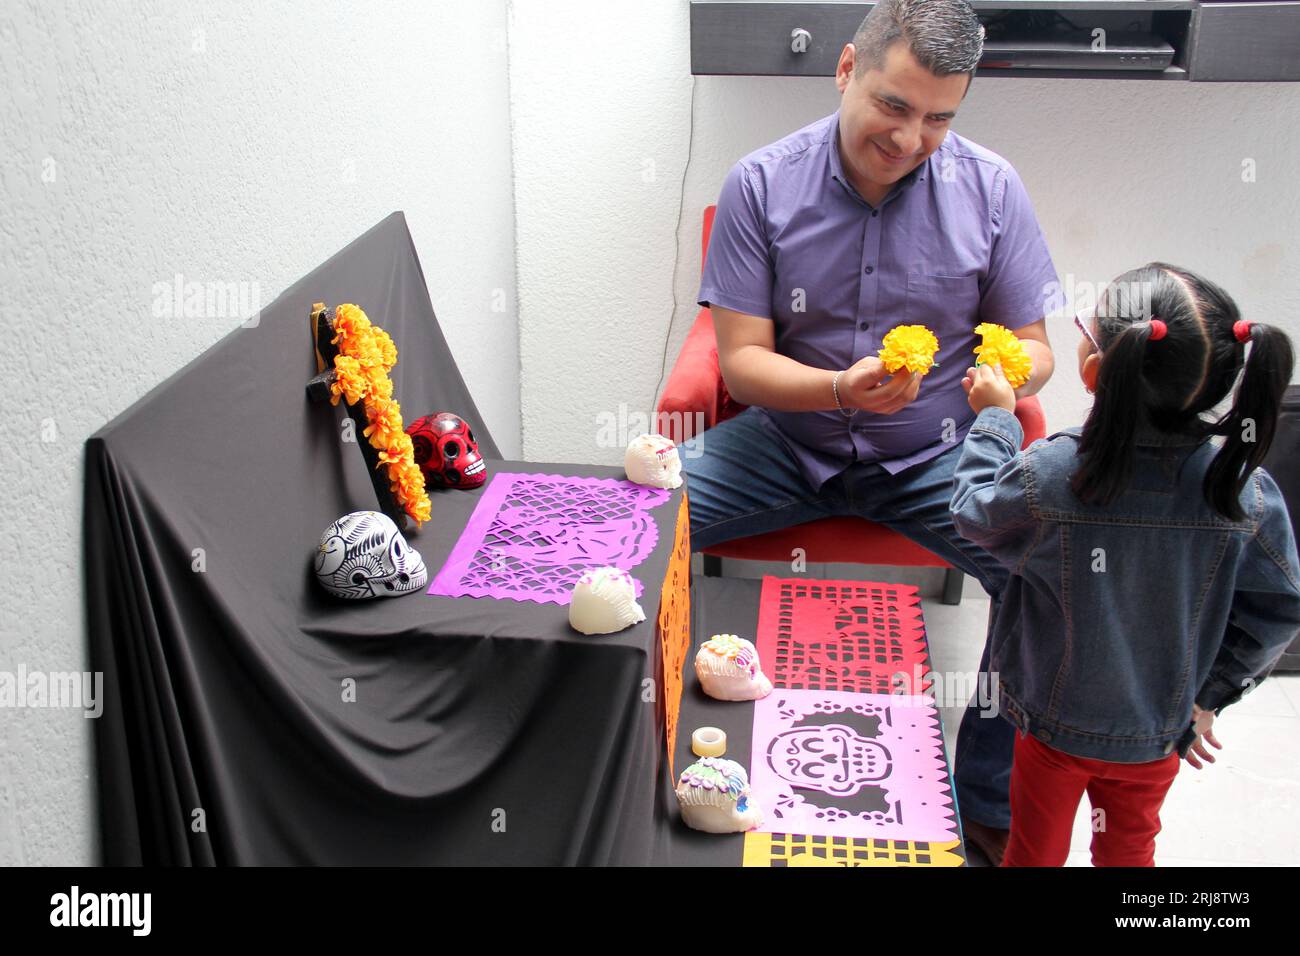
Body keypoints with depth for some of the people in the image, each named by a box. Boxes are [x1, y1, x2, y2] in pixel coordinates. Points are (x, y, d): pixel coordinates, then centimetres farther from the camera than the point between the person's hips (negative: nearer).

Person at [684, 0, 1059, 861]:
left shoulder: (990, 188, -6)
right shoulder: (762, 184, -9)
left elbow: (1034, 347, 0)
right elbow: (740, 360, -10)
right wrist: (841, 388, -29)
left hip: (938, 453, 0)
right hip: (789, 440, 0)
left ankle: (991, 803, 0)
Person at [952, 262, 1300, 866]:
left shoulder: (1050, 476, -31)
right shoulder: (1246, 487, -21)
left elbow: (975, 511, -10)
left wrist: (993, 415, 3)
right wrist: (1205, 697, 4)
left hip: (1055, 725, -2)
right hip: (1158, 736, 3)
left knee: (1036, 851, 23)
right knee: (1128, 851, 28)